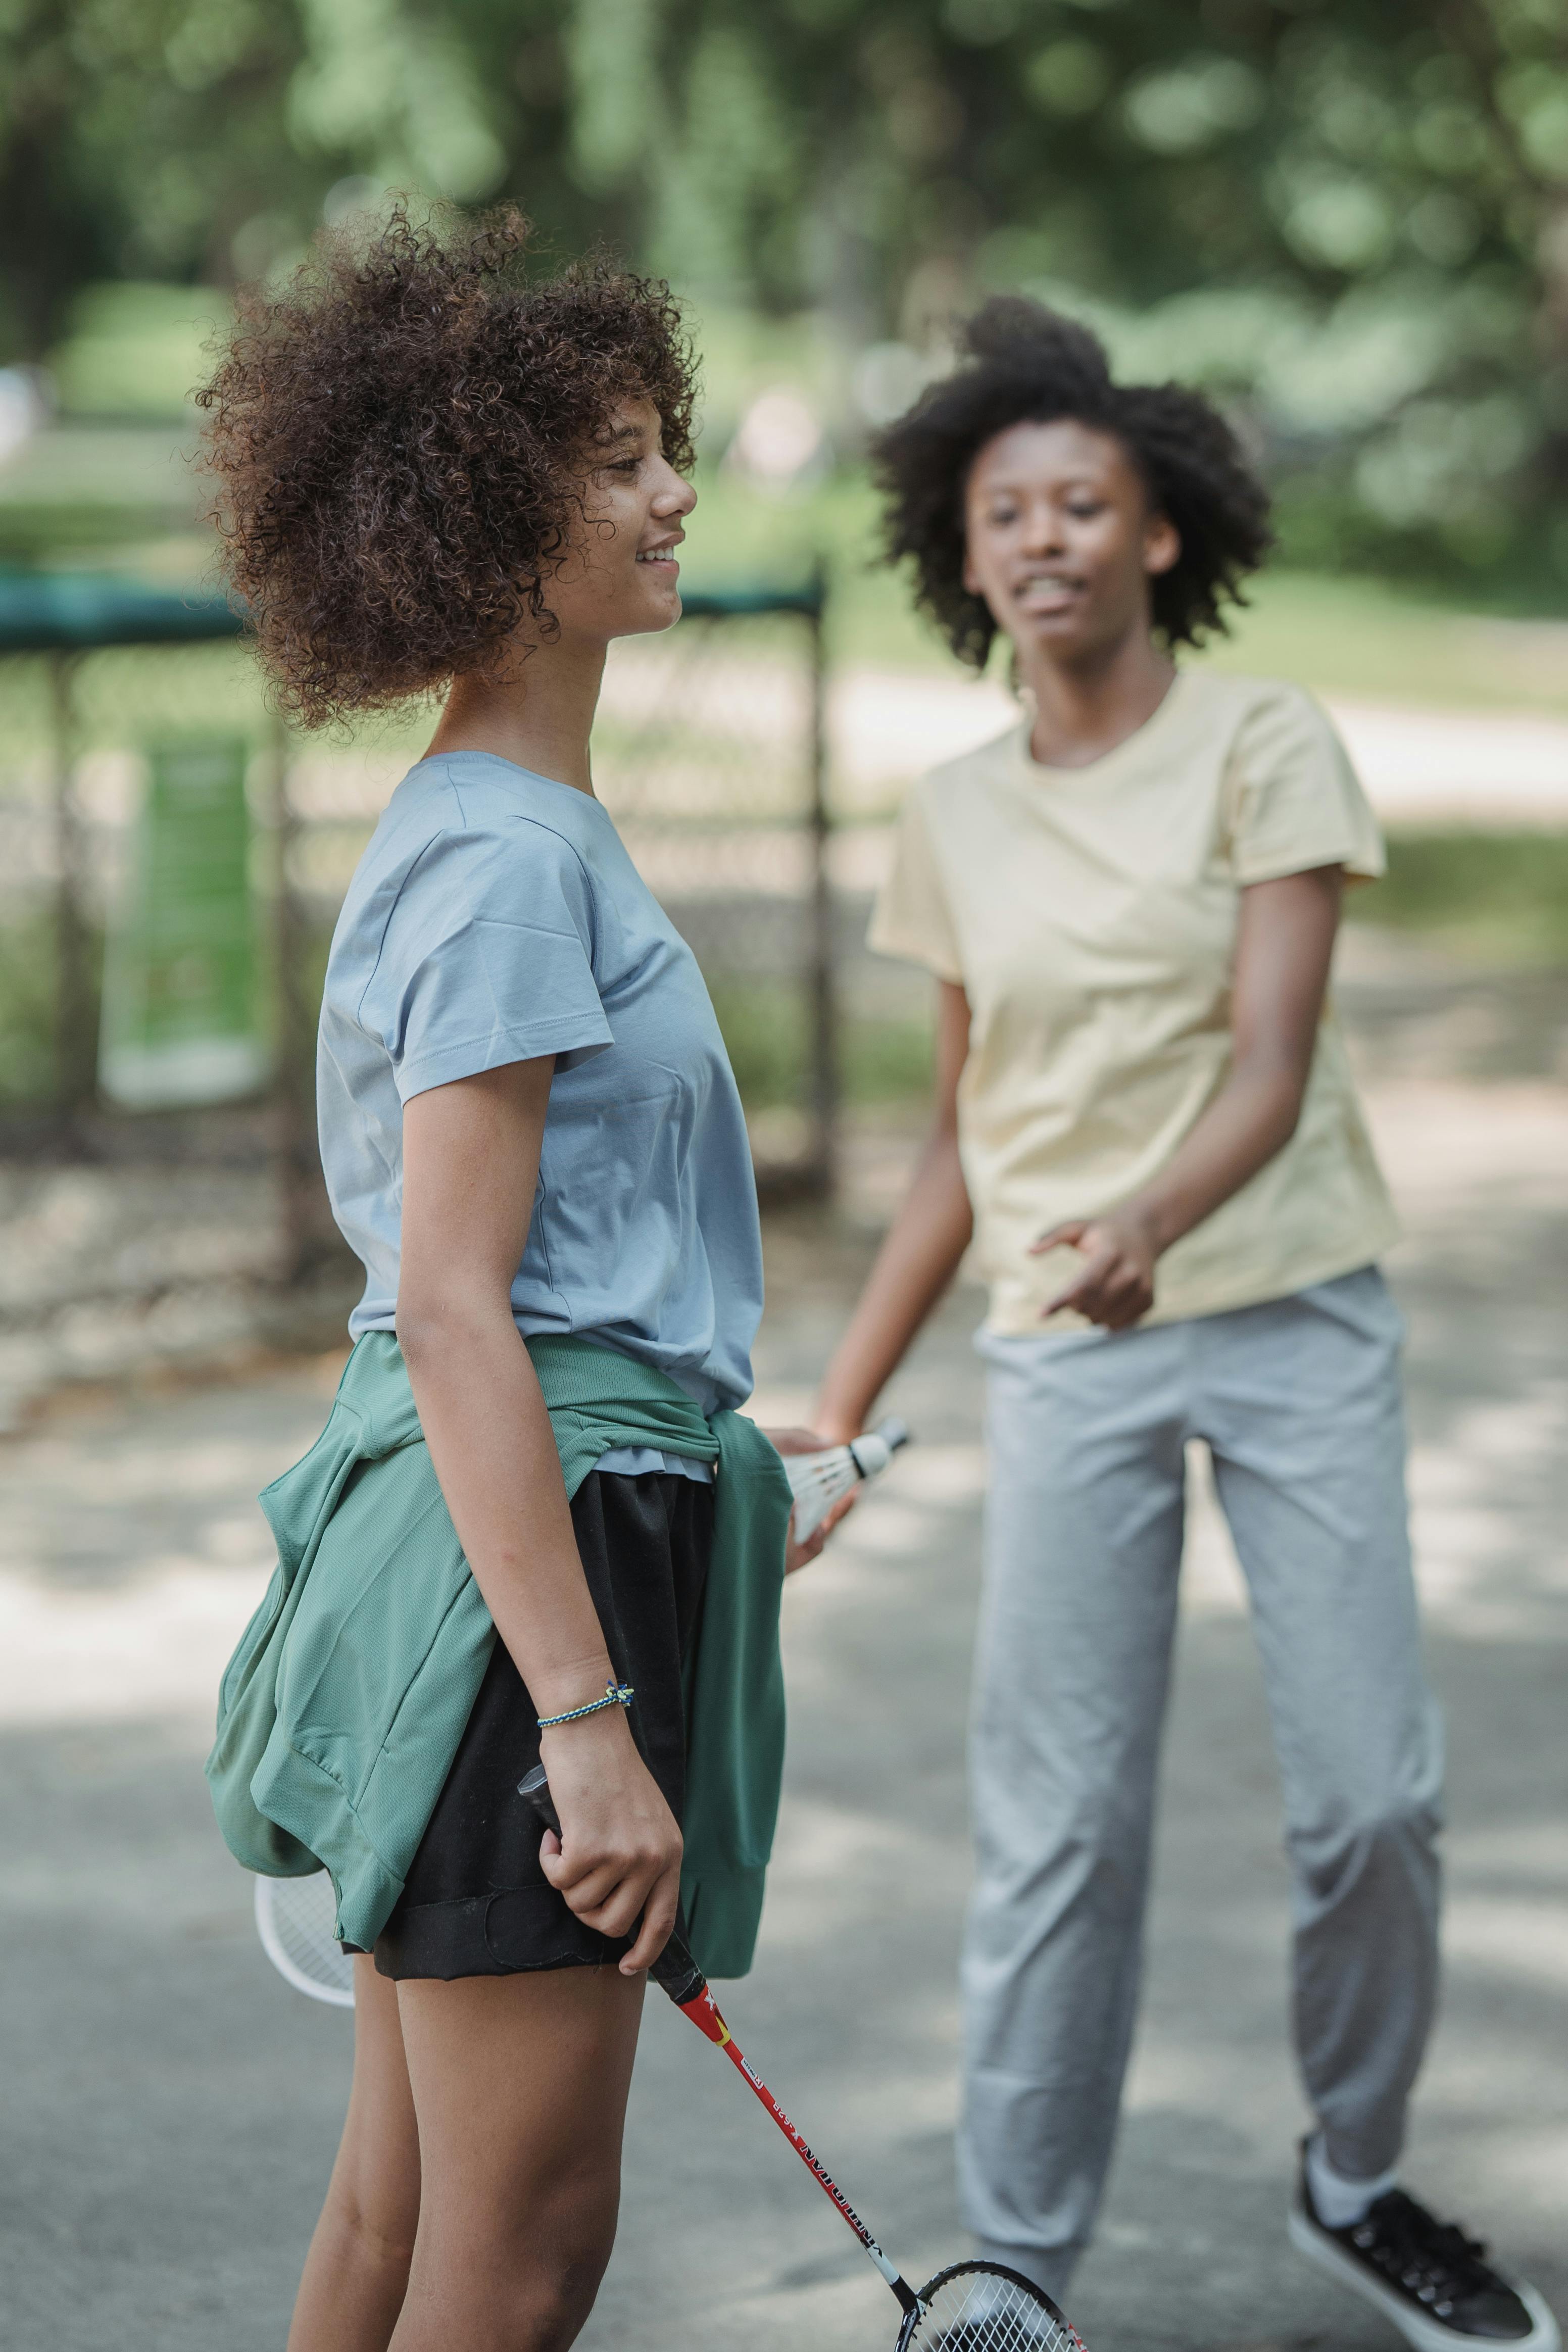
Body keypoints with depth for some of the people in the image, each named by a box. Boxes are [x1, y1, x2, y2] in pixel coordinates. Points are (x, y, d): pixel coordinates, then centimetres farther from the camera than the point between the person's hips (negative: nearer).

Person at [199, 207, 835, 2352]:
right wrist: (587, 1719, -25)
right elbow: (456, 1312, -21)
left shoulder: (493, 830, 17)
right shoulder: (510, 859, -15)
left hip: (452, 1521, 10)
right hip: (529, 1543, -10)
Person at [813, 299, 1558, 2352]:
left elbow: (1271, 1066, -14)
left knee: (1373, 1799, -2)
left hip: (1294, 1318, -2)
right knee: (1060, 1833, -2)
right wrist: (837, 1408, 12)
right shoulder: (954, 820, 8)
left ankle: (1358, 2187, 22)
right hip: (1066, 1354, 2)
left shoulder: (1263, 746, -3)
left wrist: (1151, 1219, -34)